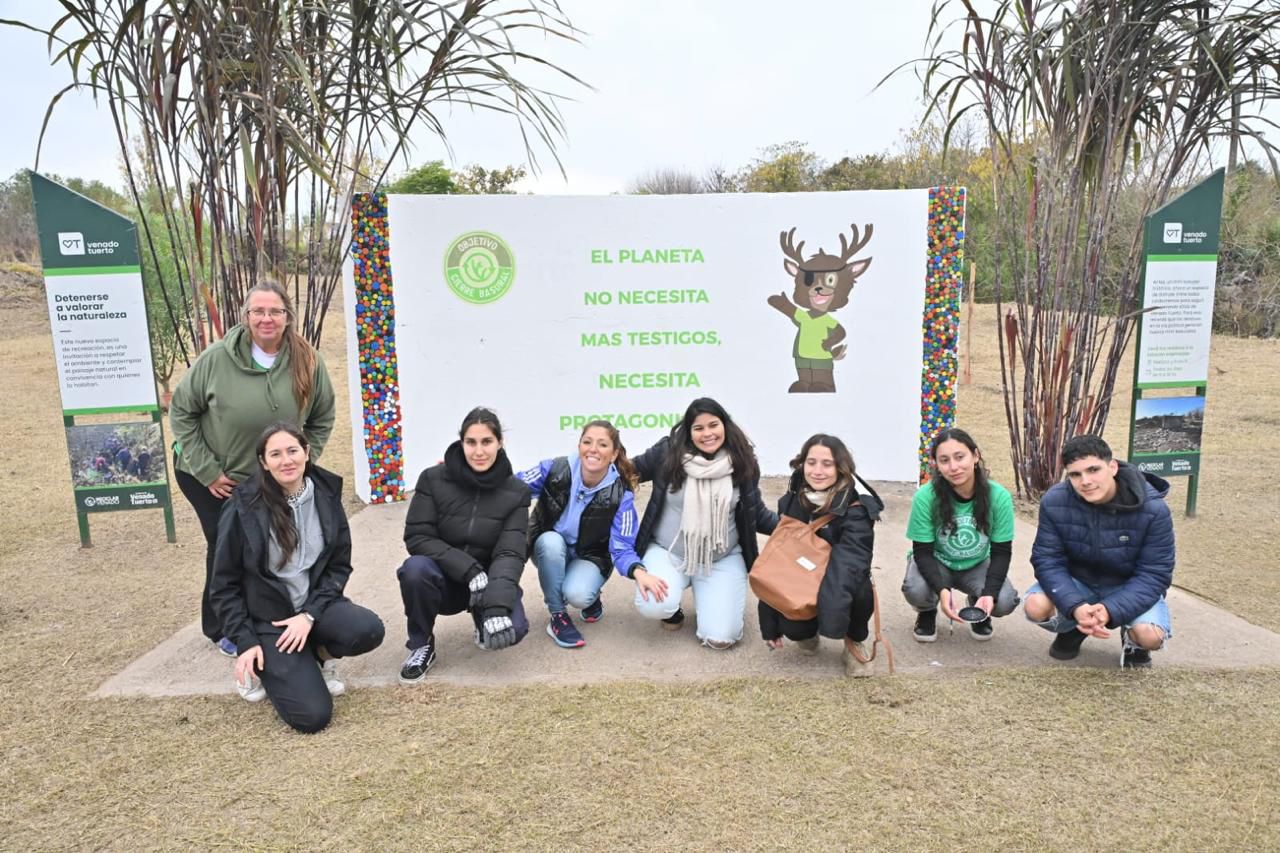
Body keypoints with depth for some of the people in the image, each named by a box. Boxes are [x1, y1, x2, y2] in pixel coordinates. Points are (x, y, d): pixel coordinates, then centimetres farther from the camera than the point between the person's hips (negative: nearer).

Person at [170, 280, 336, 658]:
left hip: (269, 479, 3)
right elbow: (181, 411, -11)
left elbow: (322, 420, 0)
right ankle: (221, 628, 24)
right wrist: (207, 471, -13)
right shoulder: (219, 357, -21)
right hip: (209, 476, -3)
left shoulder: (308, 362, -14)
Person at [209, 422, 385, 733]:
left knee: (369, 630, -29)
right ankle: (258, 665, 13)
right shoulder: (243, 507, -13)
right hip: (267, 616, -3)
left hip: (315, 604, 3)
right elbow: (224, 585, -5)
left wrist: (310, 614, -14)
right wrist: (245, 642, -11)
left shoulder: (326, 493, -4)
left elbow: (340, 565, 0)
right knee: (312, 715, -17)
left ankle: (320, 653, 6)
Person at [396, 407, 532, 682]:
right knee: (415, 567, -34)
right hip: (445, 578, 0)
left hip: (489, 580, 1)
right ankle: (422, 645, -6)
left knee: (513, 628, -29)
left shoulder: (516, 492, -10)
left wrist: (497, 606, -34)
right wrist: (469, 569, -26)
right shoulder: (433, 479, -11)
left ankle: (483, 615, 11)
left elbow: (509, 554, -17)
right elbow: (417, 537, -14)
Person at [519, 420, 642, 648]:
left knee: (577, 594, -32)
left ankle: (590, 596, 7)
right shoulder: (554, 469, -20)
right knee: (551, 541, -34)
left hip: (590, 557, -1)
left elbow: (622, 547, -20)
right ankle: (558, 616, -16)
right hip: (549, 552, 2)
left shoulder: (620, 494, -20)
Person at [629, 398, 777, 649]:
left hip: (722, 559, 1)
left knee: (720, 637, -13)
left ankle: (707, 598, 24)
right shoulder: (667, 452, -11)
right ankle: (672, 606, 11)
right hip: (667, 551, -1)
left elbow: (756, 512, 5)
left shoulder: (742, 462, -4)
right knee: (654, 607, -30)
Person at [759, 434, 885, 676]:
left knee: (859, 592, -37)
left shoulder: (856, 509, -22)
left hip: (840, 585, -2)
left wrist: (834, 610, -55)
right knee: (791, 627, -28)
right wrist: (771, 625, -7)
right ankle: (807, 631, 15)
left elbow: (850, 560, -37)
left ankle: (855, 640, 1)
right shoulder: (791, 503, -7)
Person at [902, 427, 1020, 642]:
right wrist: (942, 589, -38)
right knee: (916, 590, -33)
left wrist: (989, 593, -30)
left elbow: (1002, 552, -14)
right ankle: (927, 614, 5)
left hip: (977, 566, 2)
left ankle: (979, 610, 11)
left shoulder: (999, 497, -22)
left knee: (1005, 601, -27)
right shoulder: (925, 497, -27)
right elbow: (923, 552, -20)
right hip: (936, 563, -1)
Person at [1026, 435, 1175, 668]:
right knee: (1036, 607, -27)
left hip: (1129, 588, -1)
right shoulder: (1054, 502, -21)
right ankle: (1073, 629, 10)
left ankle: (1133, 641, 10)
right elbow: (1047, 561, -19)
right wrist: (1075, 607, -36)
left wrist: (1110, 610, -37)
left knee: (1150, 636, -31)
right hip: (1076, 581, 2)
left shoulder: (1153, 510, -25)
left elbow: (1153, 574, -22)